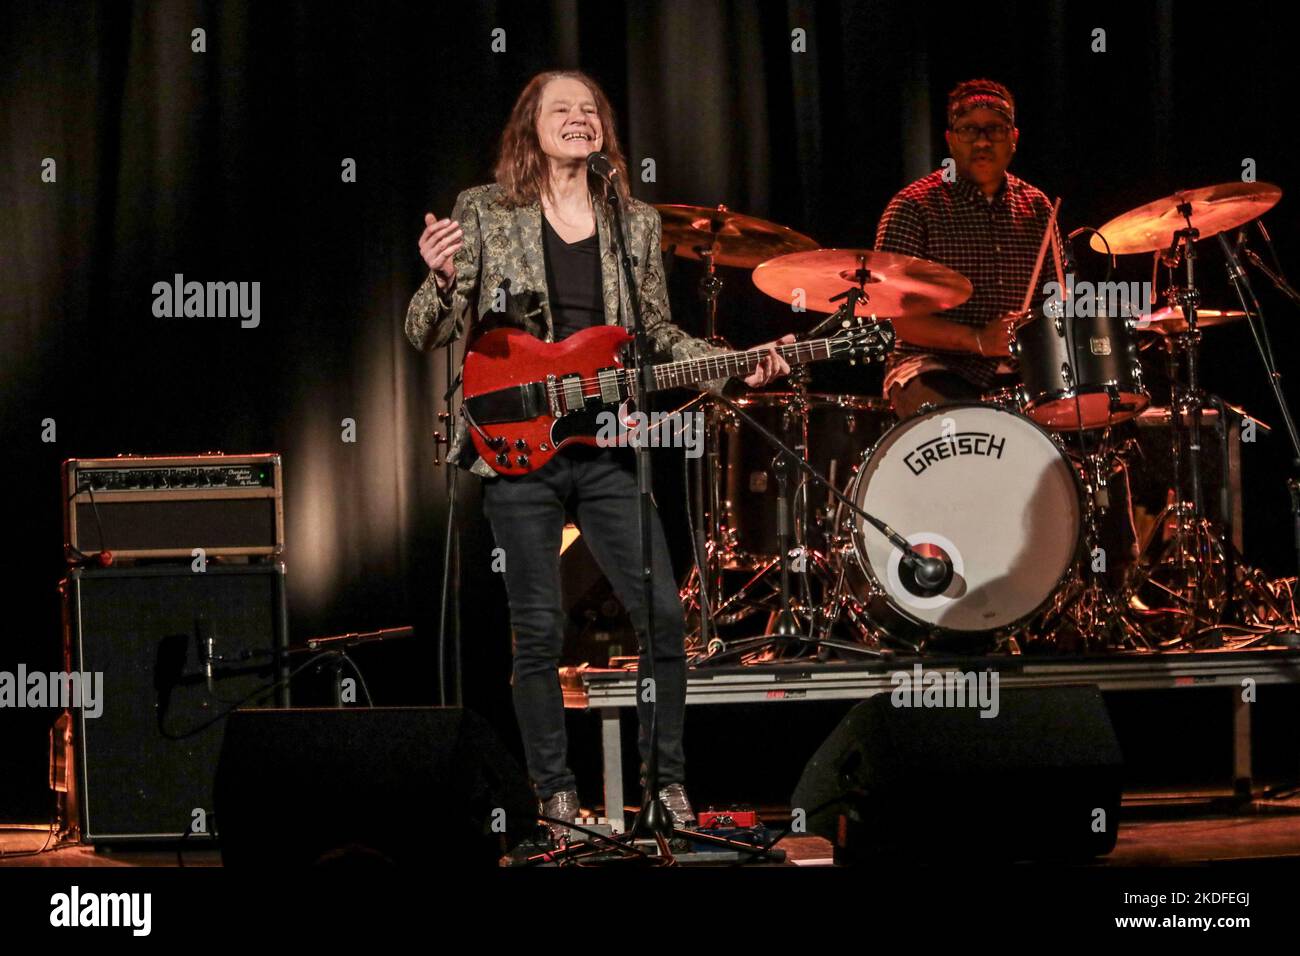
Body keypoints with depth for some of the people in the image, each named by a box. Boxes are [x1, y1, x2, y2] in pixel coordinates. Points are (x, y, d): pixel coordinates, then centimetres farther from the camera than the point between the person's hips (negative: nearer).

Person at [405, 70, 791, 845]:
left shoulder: (636, 223, 10)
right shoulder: (484, 212, 1)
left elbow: (659, 335, 16)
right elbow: (429, 336, 0)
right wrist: (442, 279, -22)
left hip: (608, 450, 3)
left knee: (664, 614, -2)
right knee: (540, 630, 1)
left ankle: (665, 778, 14)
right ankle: (558, 795, 13)